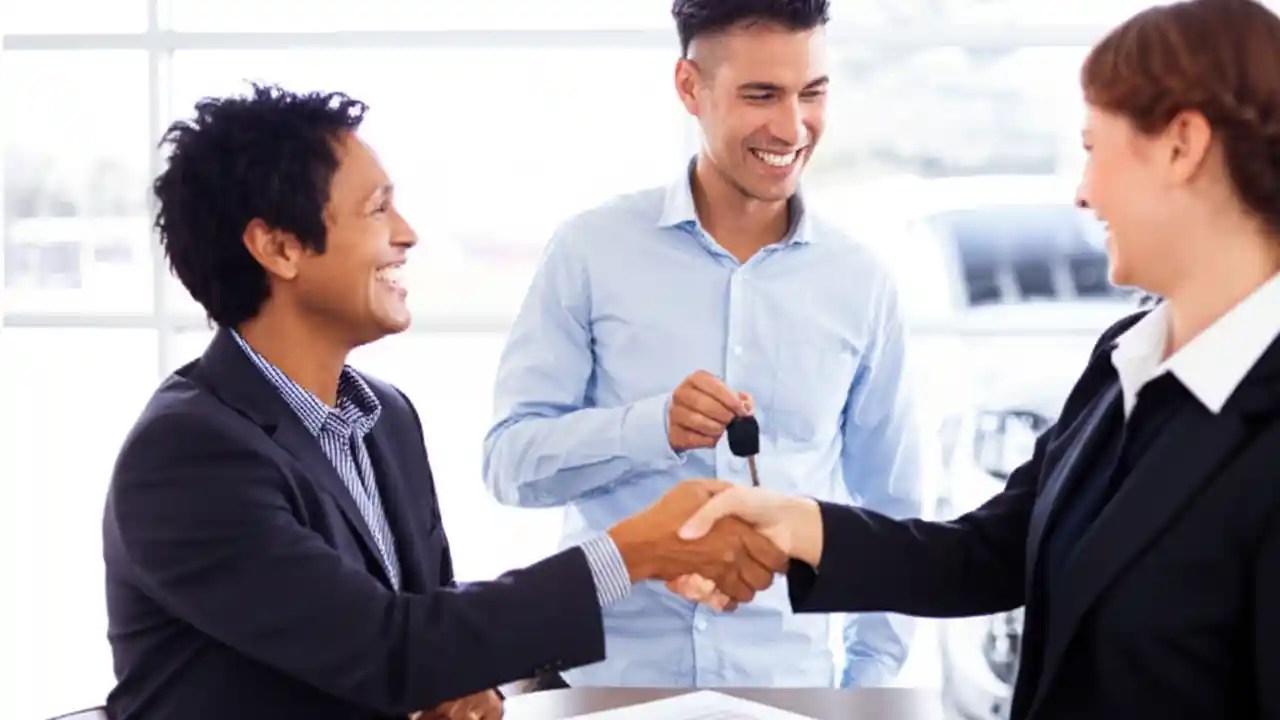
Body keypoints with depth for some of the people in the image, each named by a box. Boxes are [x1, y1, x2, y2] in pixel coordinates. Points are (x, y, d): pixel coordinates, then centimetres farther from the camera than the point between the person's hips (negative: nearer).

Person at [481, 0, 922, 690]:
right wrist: (651, 426, -22)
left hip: (788, 683, 1)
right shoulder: (592, 250, -5)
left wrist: (869, 678, 4)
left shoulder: (860, 282, 1)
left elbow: (890, 508, 9)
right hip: (605, 675, -1)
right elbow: (510, 458, -7)